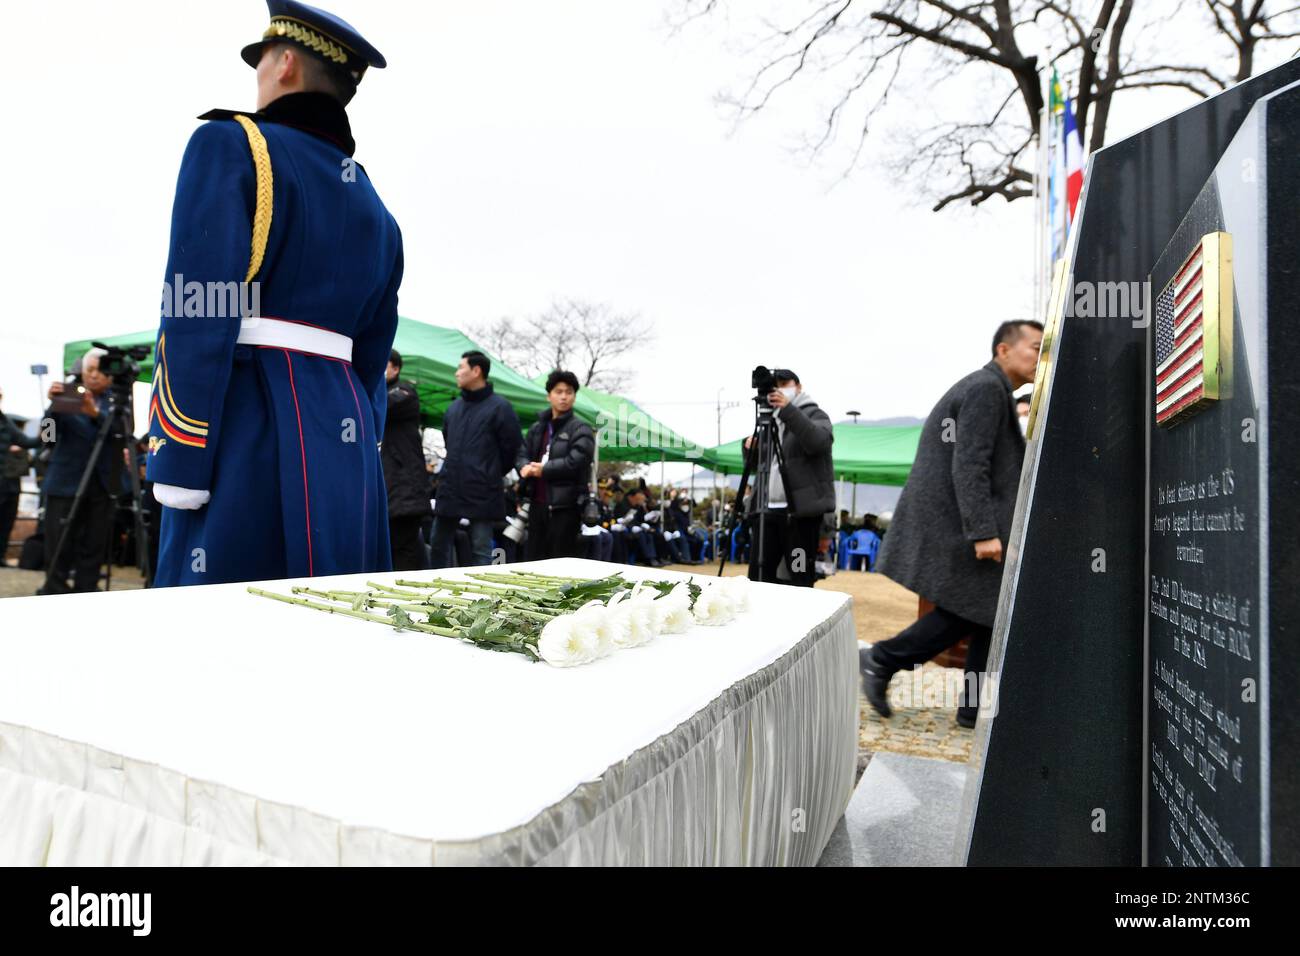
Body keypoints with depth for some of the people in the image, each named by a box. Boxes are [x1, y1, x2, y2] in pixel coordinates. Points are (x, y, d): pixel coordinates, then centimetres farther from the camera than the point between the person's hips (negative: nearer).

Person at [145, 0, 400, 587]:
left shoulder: (230, 145, 0)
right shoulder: (375, 209, 19)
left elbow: (198, 315, -11)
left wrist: (177, 467, -11)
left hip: (252, 433, -6)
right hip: (346, 439, 7)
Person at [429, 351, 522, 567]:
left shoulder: (499, 407, -6)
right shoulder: (454, 407, 12)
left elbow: (510, 449, -4)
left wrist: (491, 475, 5)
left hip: (482, 492, -6)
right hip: (449, 489, 6)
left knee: (481, 549, 2)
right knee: (439, 544, 10)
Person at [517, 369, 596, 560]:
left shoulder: (581, 429, -3)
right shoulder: (537, 428, 18)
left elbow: (575, 462, -16)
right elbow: (521, 455, 12)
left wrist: (543, 470, -9)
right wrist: (526, 467, -11)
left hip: (565, 505, -6)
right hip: (537, 503, 6)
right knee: (534, 559, 12)